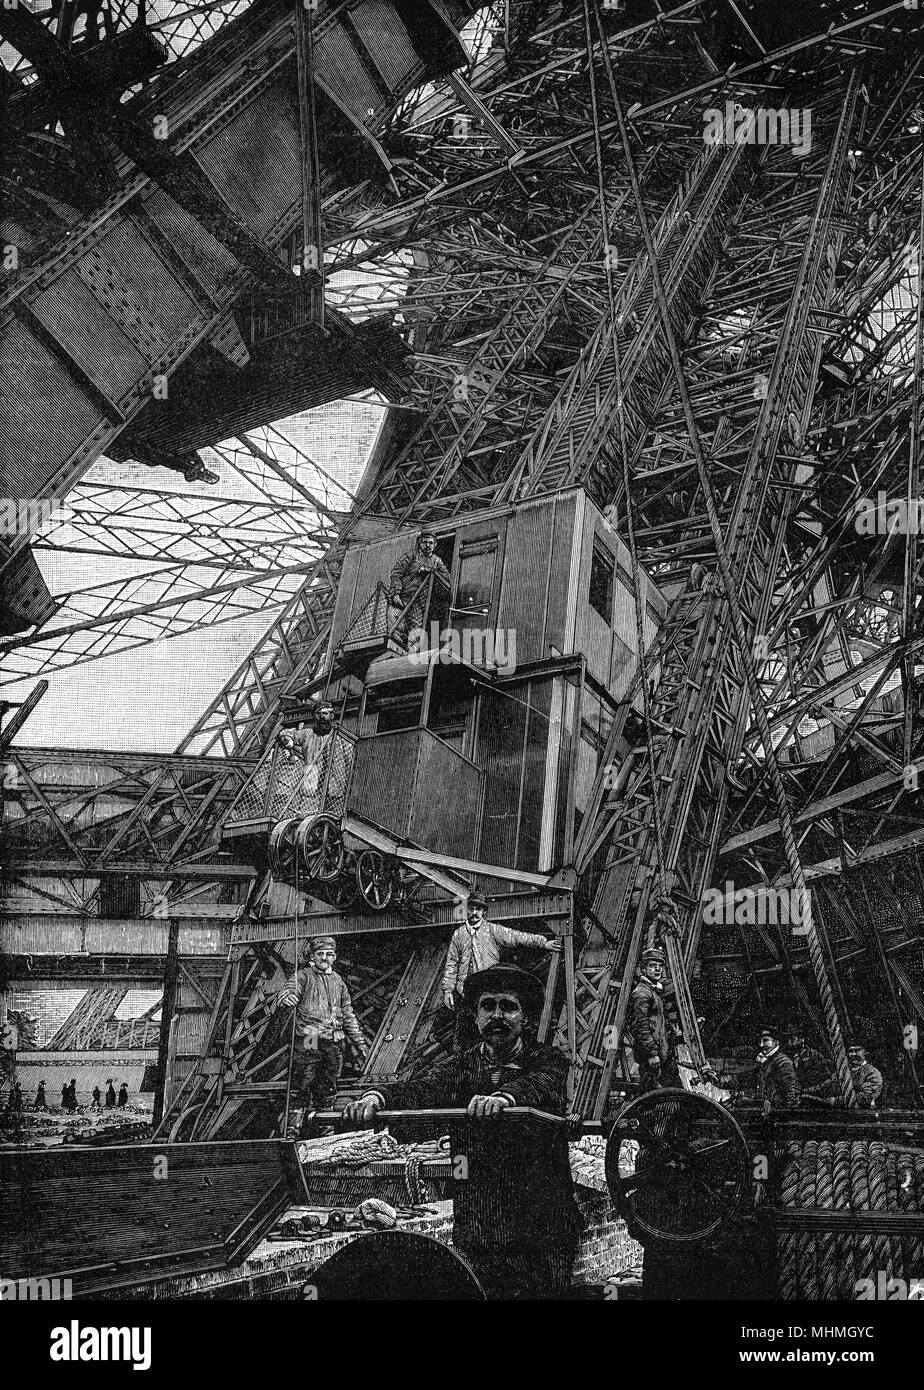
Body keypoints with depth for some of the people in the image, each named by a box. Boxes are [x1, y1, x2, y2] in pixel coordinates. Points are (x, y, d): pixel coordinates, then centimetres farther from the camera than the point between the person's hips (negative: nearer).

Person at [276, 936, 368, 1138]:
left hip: (333, 1044, 5)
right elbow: (287, 992, -18)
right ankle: (292, 1133, -4)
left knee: (327, 1091, 9)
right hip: (308, 1042, -5)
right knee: (301, 1089, -9)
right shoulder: (303, 976, 2)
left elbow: (348, 1015, 23)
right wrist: (287, 998, -43)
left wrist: (359, 1043, 21)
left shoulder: (338, 981, 18)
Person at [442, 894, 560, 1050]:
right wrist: (447, 990, 5)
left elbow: (517, 937, -3)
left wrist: (543, 942, -13)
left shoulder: (493, 930, 5)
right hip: (464, 993, 2)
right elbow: (451, 964, 11)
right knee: (461, 1030, 5)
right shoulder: (459, 934, 10)